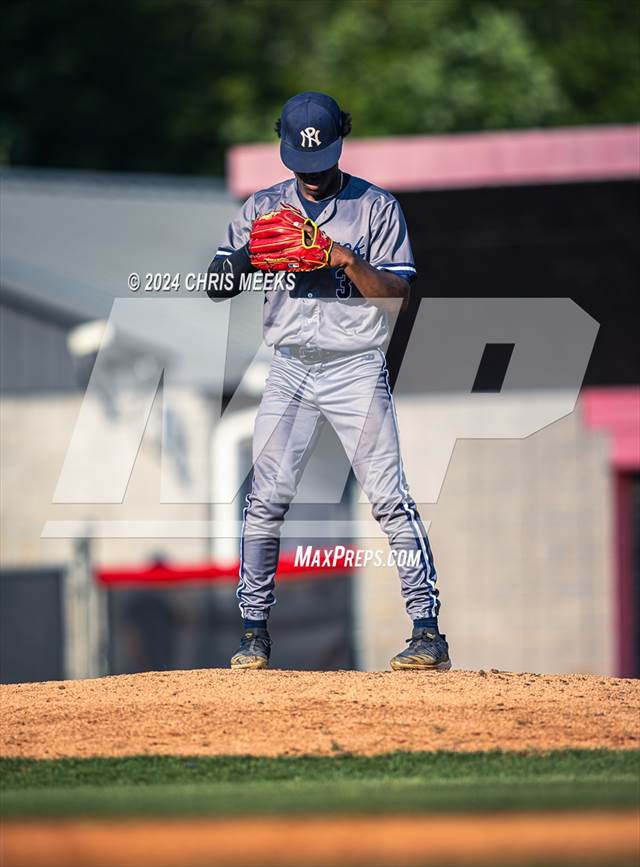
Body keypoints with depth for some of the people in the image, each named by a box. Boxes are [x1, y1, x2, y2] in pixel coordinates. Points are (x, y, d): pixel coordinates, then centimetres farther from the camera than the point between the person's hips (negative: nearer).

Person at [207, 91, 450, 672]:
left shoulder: (376, 207, 1)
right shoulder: (265, 208, 9)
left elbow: (397, 297, -5)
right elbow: (217, 287, 2)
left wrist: (351, 263, -21)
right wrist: (251, 251, -17)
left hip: (358, 369, -3)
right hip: (290, 369, 3)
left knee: (390, 498, -11)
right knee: (266, 499, -3)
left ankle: (428, 629, -11)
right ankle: (255, 630, 6)